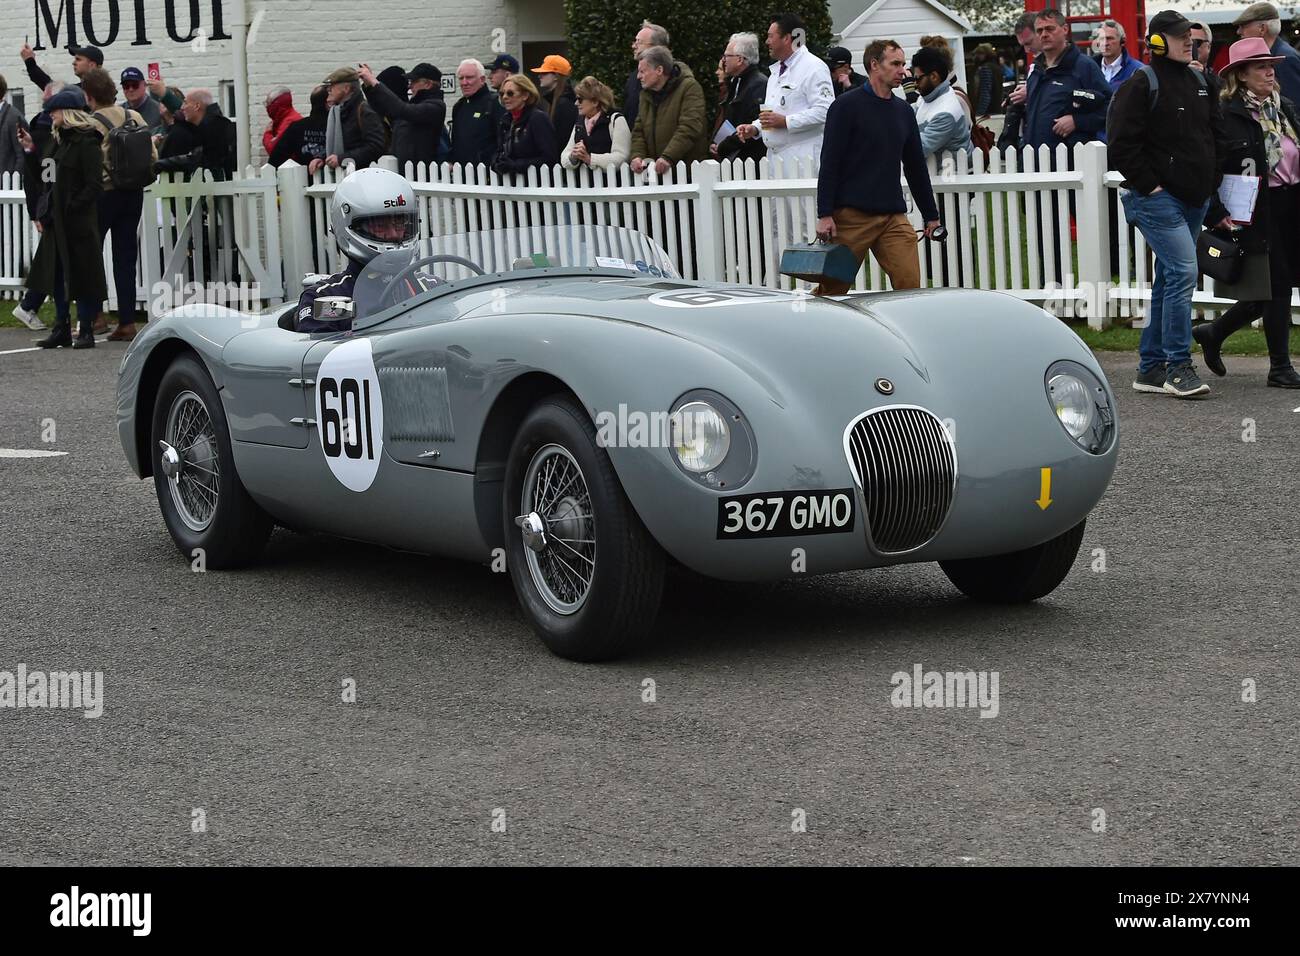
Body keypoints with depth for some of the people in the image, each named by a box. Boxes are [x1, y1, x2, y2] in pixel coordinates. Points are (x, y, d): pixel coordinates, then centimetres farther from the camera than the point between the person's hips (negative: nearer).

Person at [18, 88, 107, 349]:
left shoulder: (87, 143, -11)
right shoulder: (57, 140, 14)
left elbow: (94, 185, -15)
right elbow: (39, 175, 17)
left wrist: (71, 209, -18)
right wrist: (30, 150, 5)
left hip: (79, 222, -8)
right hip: (55, 221, 8)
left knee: (81, 275, -2)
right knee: (56, 274, 10)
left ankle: (86, 330, 4)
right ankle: (61, 329, 17)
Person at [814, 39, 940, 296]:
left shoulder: (904, 111, 14)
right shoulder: (847, 107, -3)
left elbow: (916, 167, 21)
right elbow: (829, 164, -7)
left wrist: (931, 216, 20)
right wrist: (825, 215, -14)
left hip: (894, 217, 5)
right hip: (851, 216, -5)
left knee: (910, 288, -8)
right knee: (833, 289, 1)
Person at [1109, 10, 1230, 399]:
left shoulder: (1199, 82, 14)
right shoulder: (1141, 85, -9)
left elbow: (1216, 136, 22)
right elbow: (1122, 144, -13)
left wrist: (1212, 182, 12)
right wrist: (1149, 185, -15)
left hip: (1194, 200, 8)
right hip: (1157, 198, -8)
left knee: (1168, 280, 10)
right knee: (1183, 271, -17)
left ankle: (1151, 367, 16)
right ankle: (1178, 367, -14)